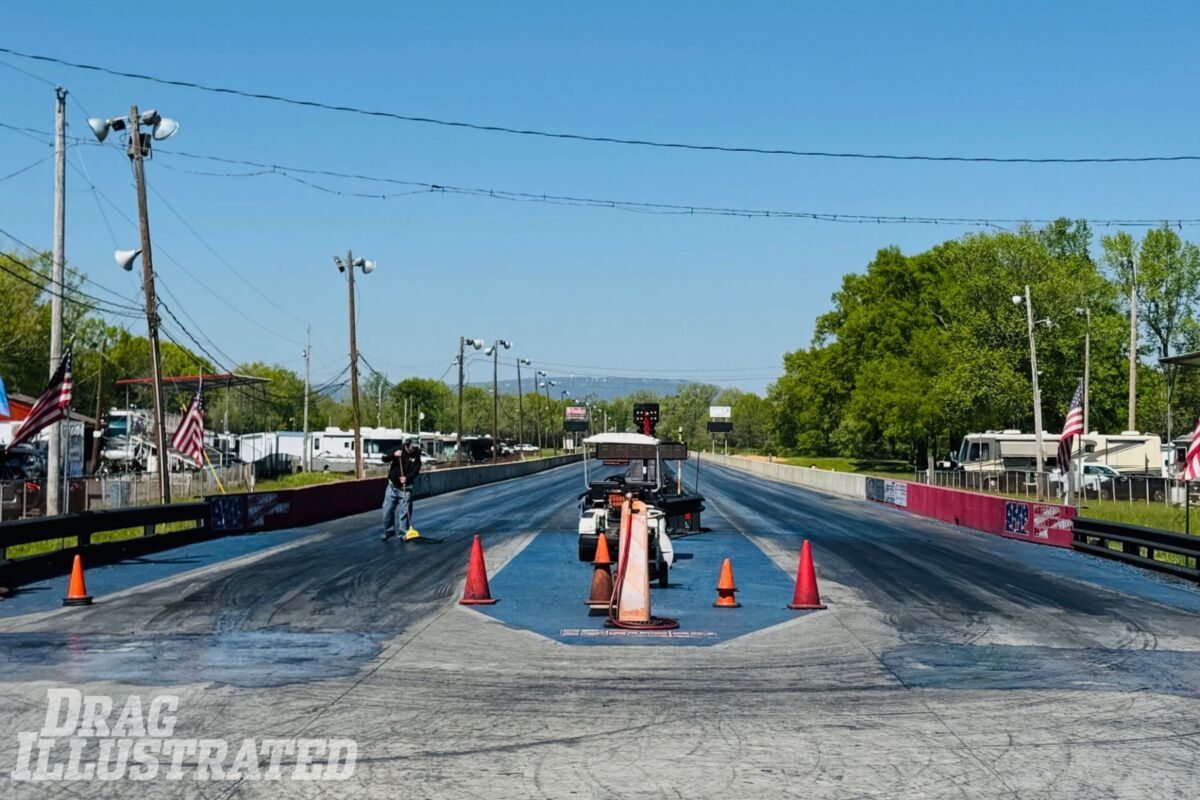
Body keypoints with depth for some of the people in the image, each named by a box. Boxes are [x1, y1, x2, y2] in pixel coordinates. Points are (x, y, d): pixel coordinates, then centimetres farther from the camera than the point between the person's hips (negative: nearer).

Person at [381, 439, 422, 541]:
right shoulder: (398, 450, -5)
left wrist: (407, 478, -30)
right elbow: (384, 459, -11)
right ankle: (388, 531, 21)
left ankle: (403, 533, 6)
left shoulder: (416, 456, -5)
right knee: (387, 510, 6)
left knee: (405, 511, -3)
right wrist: (393, 455, -30)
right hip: (392, 486, 1)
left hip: (405, 488, -1)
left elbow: (416, 471, -13)